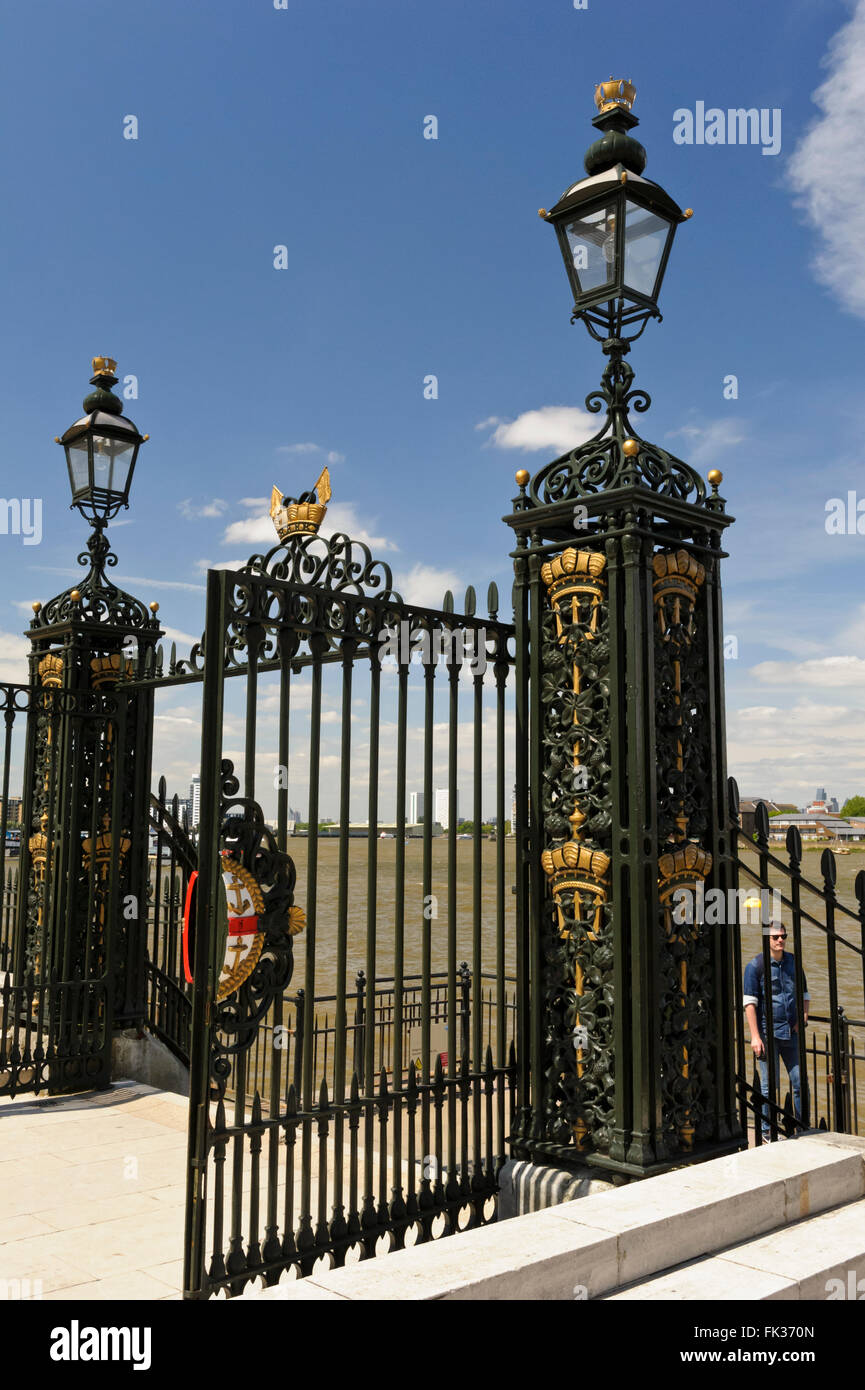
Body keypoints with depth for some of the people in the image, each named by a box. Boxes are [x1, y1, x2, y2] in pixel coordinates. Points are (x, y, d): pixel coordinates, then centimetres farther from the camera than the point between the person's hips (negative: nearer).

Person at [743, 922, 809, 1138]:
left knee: (800, 1082, 4)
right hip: (767, 1033, -4)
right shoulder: (755, 965, -4)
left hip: (791, 1032, 4)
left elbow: (805, 995, 21)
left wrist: (802, 1018, 3)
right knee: (769, 1085, 1)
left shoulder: (793, 962, 10)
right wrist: (755, 1036, -12)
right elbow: (749, 1003, -7)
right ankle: (767, 1130, 14)